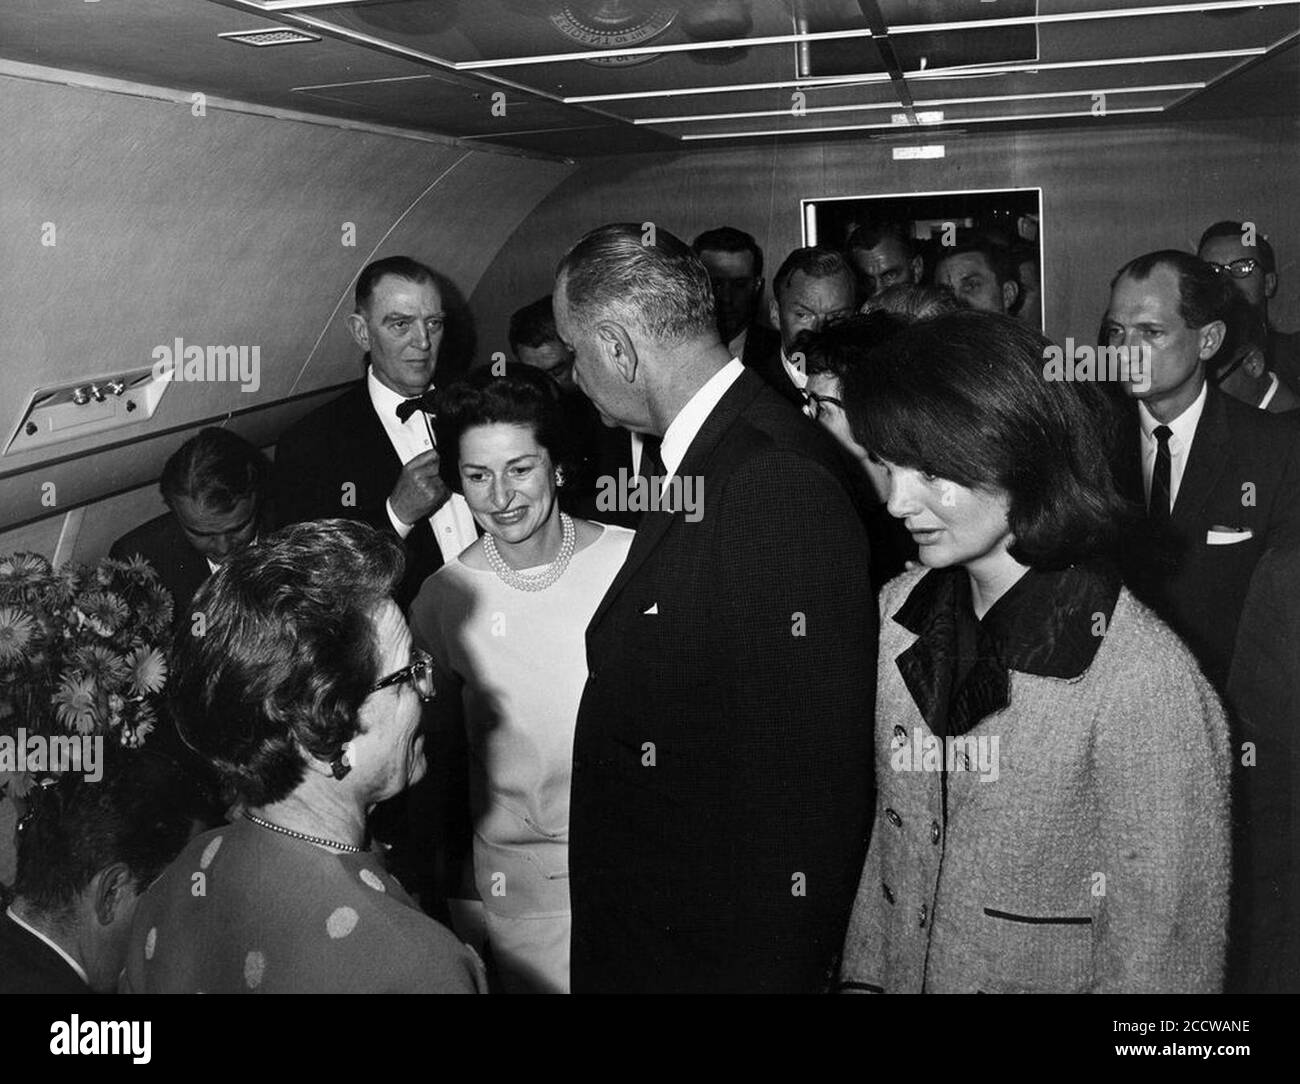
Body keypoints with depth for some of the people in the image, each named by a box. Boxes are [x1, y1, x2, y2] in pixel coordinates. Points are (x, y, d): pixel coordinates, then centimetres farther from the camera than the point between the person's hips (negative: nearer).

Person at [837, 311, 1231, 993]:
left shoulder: (1144, 679, -26)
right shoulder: (897, 612, -7)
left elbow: (1158, 955, -19)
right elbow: (888, 827, 2)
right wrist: (862, 975, -1)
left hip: (1055, 976, -4)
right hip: (900, 976, 5)